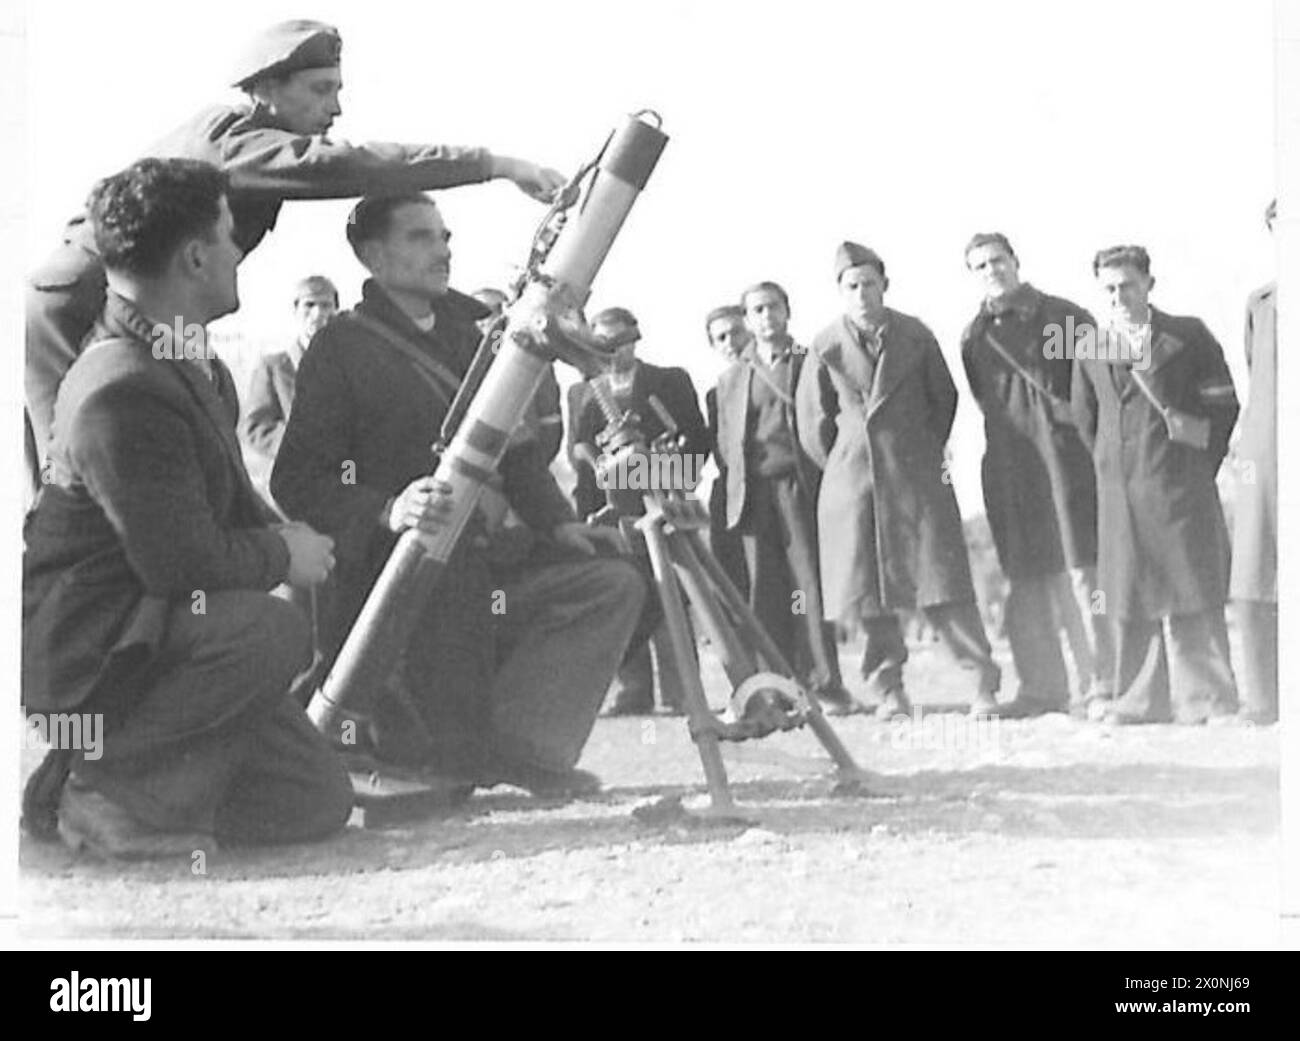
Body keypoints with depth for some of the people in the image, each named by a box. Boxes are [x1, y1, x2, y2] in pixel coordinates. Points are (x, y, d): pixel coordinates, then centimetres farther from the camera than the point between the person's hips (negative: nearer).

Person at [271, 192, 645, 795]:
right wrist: (386, 511, -30)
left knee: (613, 582, -13)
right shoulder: (343, 346, -6)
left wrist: (557, 524, 2)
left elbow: (517, 447, 19)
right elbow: (297, 481, -13)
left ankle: (515, 746, -15)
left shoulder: (470, 328, 15)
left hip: (483, 560, 6)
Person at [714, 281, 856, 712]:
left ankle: (823, 683, -11)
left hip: (799, 485, -3)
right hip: (752, 493, 3)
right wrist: (736, 480, 4)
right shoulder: (731, 378, 19)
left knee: (809, 583, -10)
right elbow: (724, 443, 19)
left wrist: (822, 475, -6)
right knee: (764, 591, -2)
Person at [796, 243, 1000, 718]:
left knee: (939, 575, -7)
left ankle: (982, 681, -3)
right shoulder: (825, 347, 1)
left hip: (917, 475, -1)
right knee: (867, 585, 0)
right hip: (852, 475, 1)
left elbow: (943, 398, 14)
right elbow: (814, 422, 10)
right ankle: (887, 689, 10)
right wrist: (838, 465, 12)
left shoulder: (915, 336, 2)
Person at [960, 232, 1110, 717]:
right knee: (1026, 579, 5)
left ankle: (1100, 682, -6)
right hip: (1009, 467, 4)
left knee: (1081, 570, -9)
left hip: (1065, 454, -4)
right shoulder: (976, 335, 14)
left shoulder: (1064, 316, 4)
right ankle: (1041, 687, 10)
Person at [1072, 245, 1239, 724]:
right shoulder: (1090, 353, 10)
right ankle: (1142, 702, 7)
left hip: (1179, 486, -3)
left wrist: (1196, 469, 5)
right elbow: (1085, 421, 21)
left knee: (1190, 593, -5)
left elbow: (1224, 405, 5)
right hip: (1120, 495, 3)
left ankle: (1206, 700, -1)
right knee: (1128, 599, 1)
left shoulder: (1189, 337, 2)